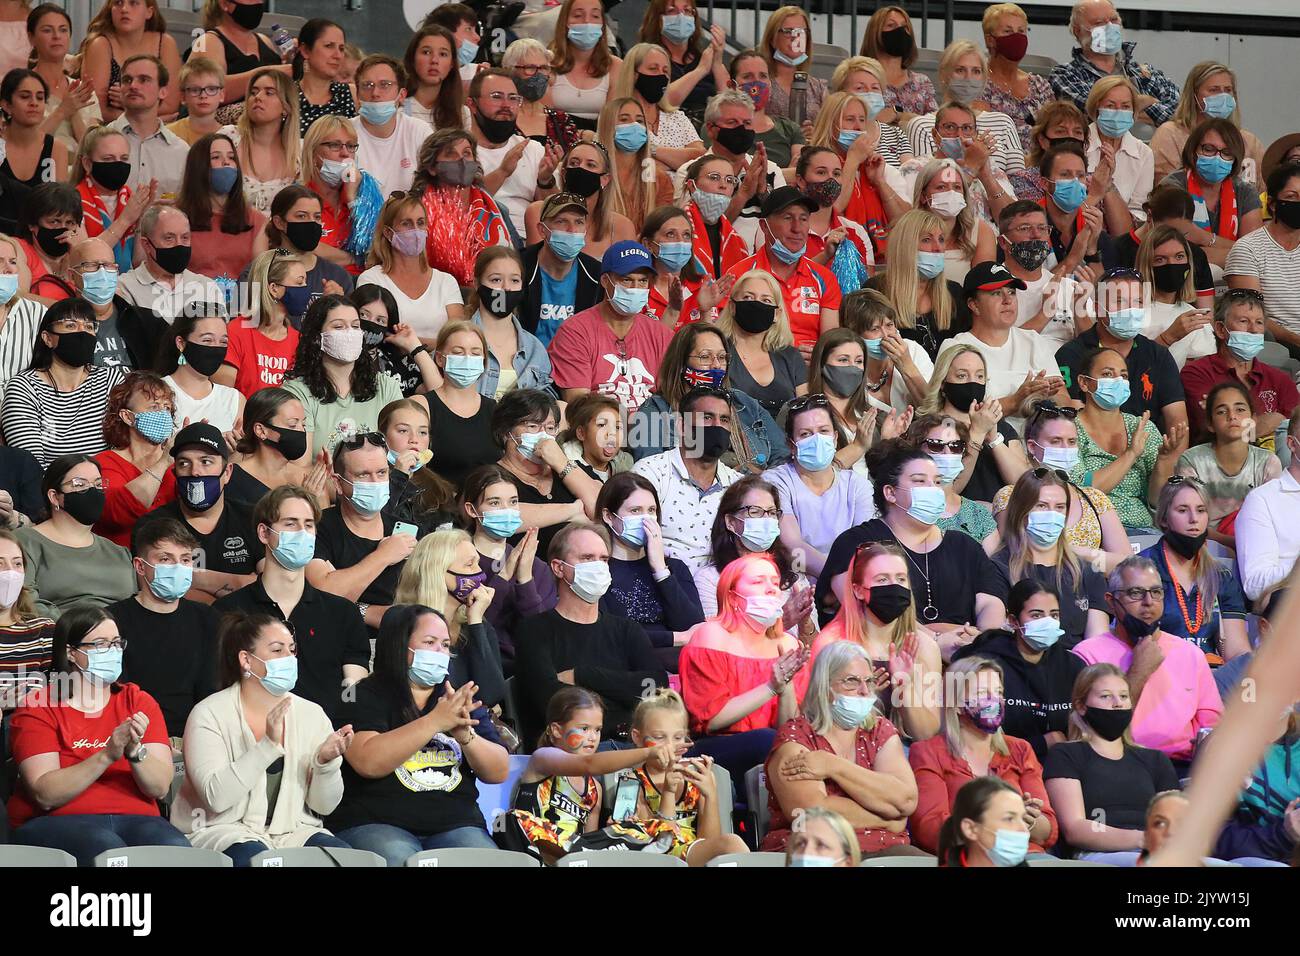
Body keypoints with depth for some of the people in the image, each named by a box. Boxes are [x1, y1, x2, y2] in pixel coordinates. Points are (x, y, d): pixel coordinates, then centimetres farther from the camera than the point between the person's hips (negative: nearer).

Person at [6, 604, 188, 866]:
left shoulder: (139, 701, 14)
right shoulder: (38, 708, 4)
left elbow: (160, 788, 2)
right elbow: (45, 795, -10)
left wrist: (135, 751, -18)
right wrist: (107, 756, -21)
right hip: (56, 822, -2)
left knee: (176, 850, -32)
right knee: (107, 848, -37)